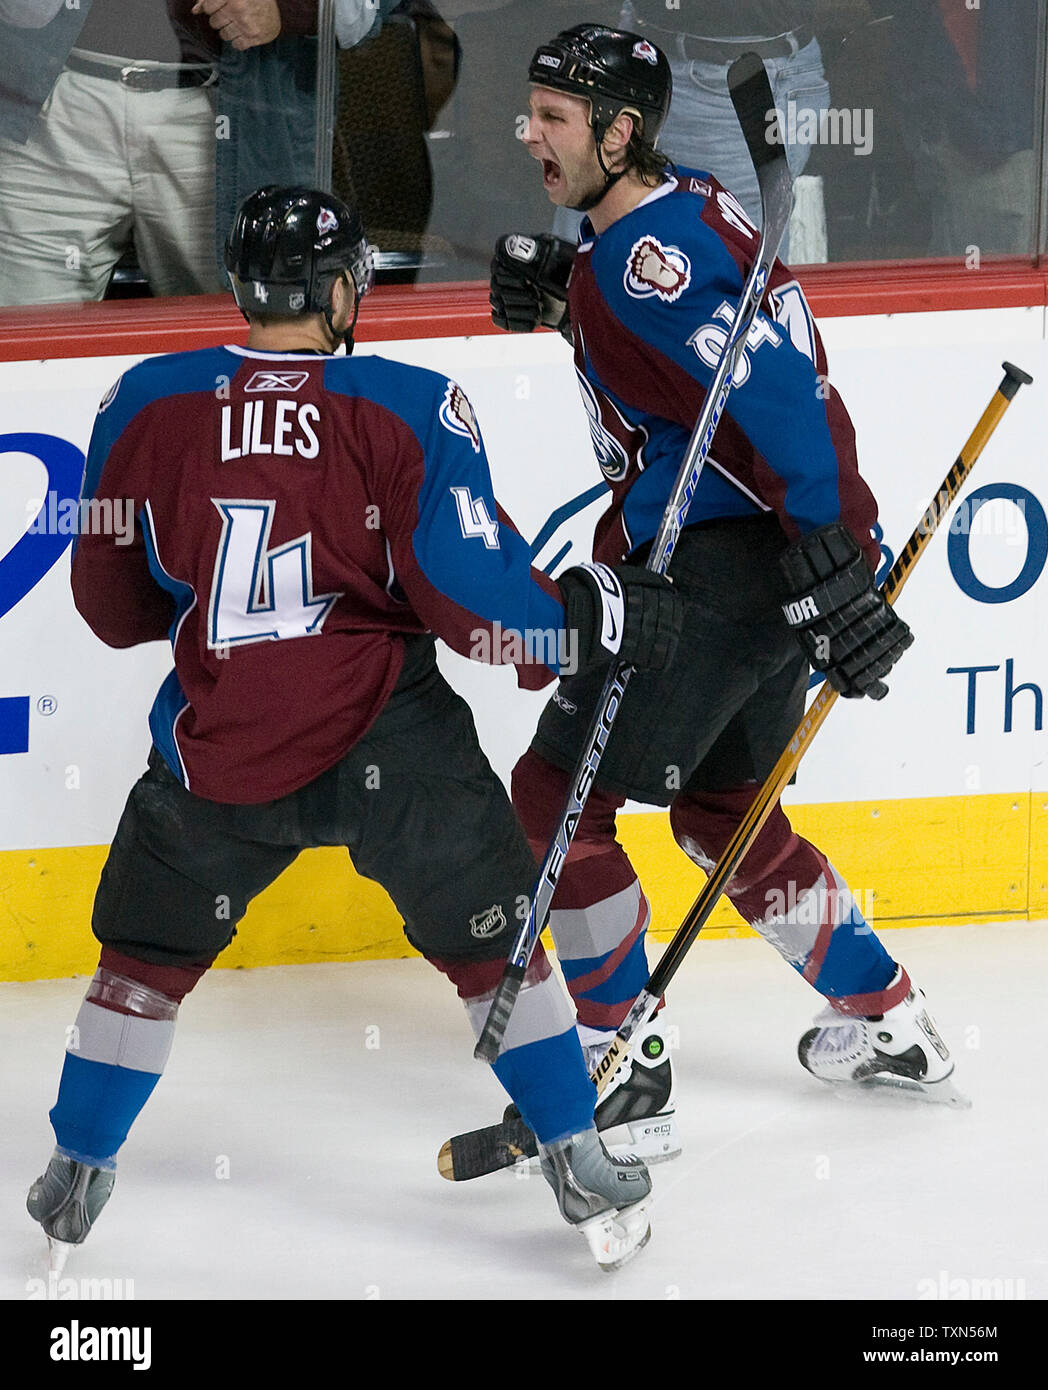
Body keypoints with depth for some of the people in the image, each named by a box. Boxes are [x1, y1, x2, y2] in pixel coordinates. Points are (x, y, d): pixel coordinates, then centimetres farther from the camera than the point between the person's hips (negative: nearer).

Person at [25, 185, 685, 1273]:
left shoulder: (145, 406, 0)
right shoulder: (410, 409, -7)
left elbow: (113, 603, 9)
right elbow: (474, 597, -12)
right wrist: (605, 619, 3)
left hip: (215, 754, 2)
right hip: (390, 748, -1)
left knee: (147, 951, 22)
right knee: (492, 944, 17)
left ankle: (73, 1184, 27)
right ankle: (586, 1177, 18)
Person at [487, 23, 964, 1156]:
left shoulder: (646, 260, -21)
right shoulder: (686, 208, 10)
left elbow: (776, 407, -29)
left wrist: (834, 573, -33)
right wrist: (559, 289, 11)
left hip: (717, 572, -10)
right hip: (769, 567, 10)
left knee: (557, 795, -4)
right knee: (721, 812, 24)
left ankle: (625, 1073, -1)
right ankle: (890, 1029, 32)